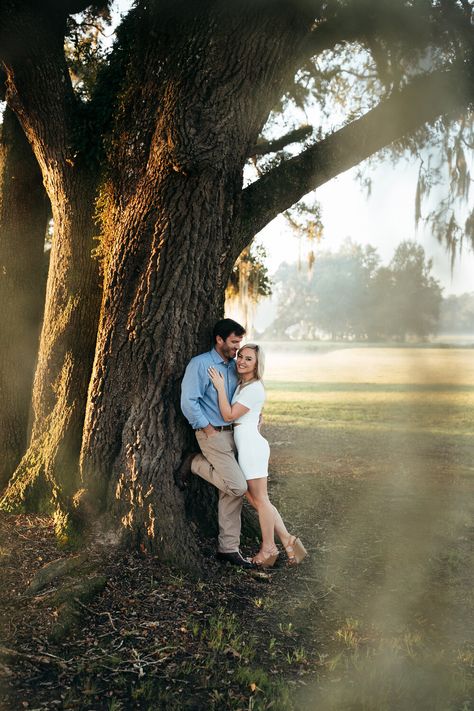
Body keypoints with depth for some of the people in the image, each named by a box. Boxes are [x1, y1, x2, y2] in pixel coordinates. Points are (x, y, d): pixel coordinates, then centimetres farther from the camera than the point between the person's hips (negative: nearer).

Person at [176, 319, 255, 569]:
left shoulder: (234, 366, 13)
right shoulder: (200, 364, -10)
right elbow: (188, 402, -15)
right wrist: (208, 429, -13)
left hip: (233, 434, 7)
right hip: (212, 434, -7)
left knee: (230, 492, 7)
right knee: (237, 486, -14)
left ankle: (228, 548, 15)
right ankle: (194, 464, 7)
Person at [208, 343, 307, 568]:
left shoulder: (254, 389, -14)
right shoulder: (242, 385, 16)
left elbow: (229, 415, -16)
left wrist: (220, 387, -14)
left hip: (250, 445, -10)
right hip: (245, 446, 10)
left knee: (260, 499, 1)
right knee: (255, 499, 10)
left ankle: (268, 549, 13)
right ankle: (288, 541, 15)